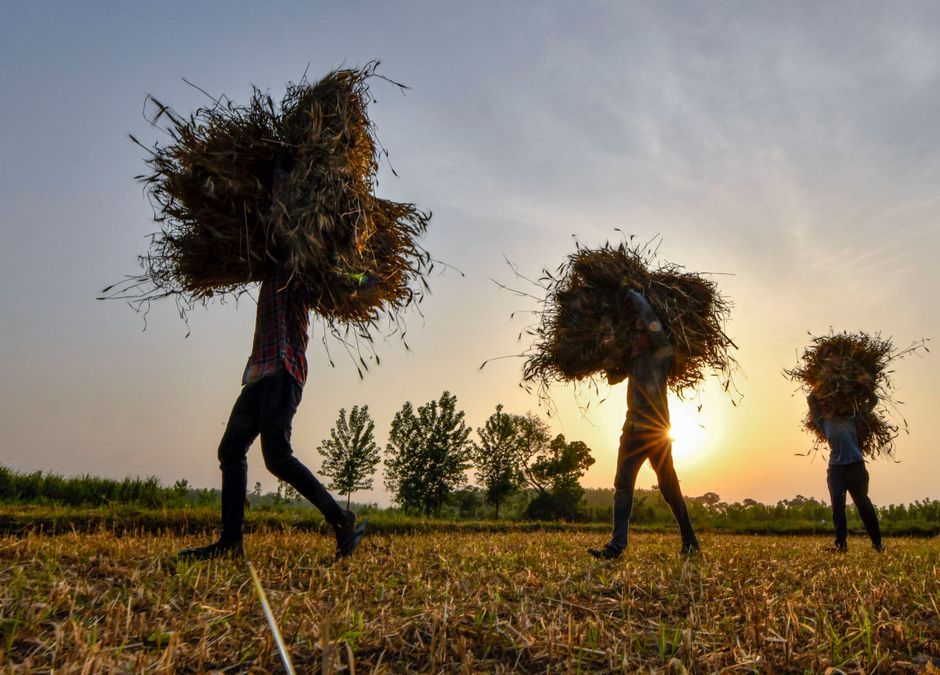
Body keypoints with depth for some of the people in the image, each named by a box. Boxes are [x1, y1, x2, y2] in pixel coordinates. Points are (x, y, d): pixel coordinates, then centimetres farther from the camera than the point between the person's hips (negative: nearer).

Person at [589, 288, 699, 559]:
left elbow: (650, 318, -16)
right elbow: (613, 378, 30)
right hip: (633, 430, 6)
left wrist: (633, 294, -3)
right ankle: (617, 545, -7)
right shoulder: (633, 359, 14)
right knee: (623, 485, -5)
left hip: (657, 431, -6)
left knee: (670, 489, 6)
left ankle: (690, 540, 24)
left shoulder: (661, 354, -4)